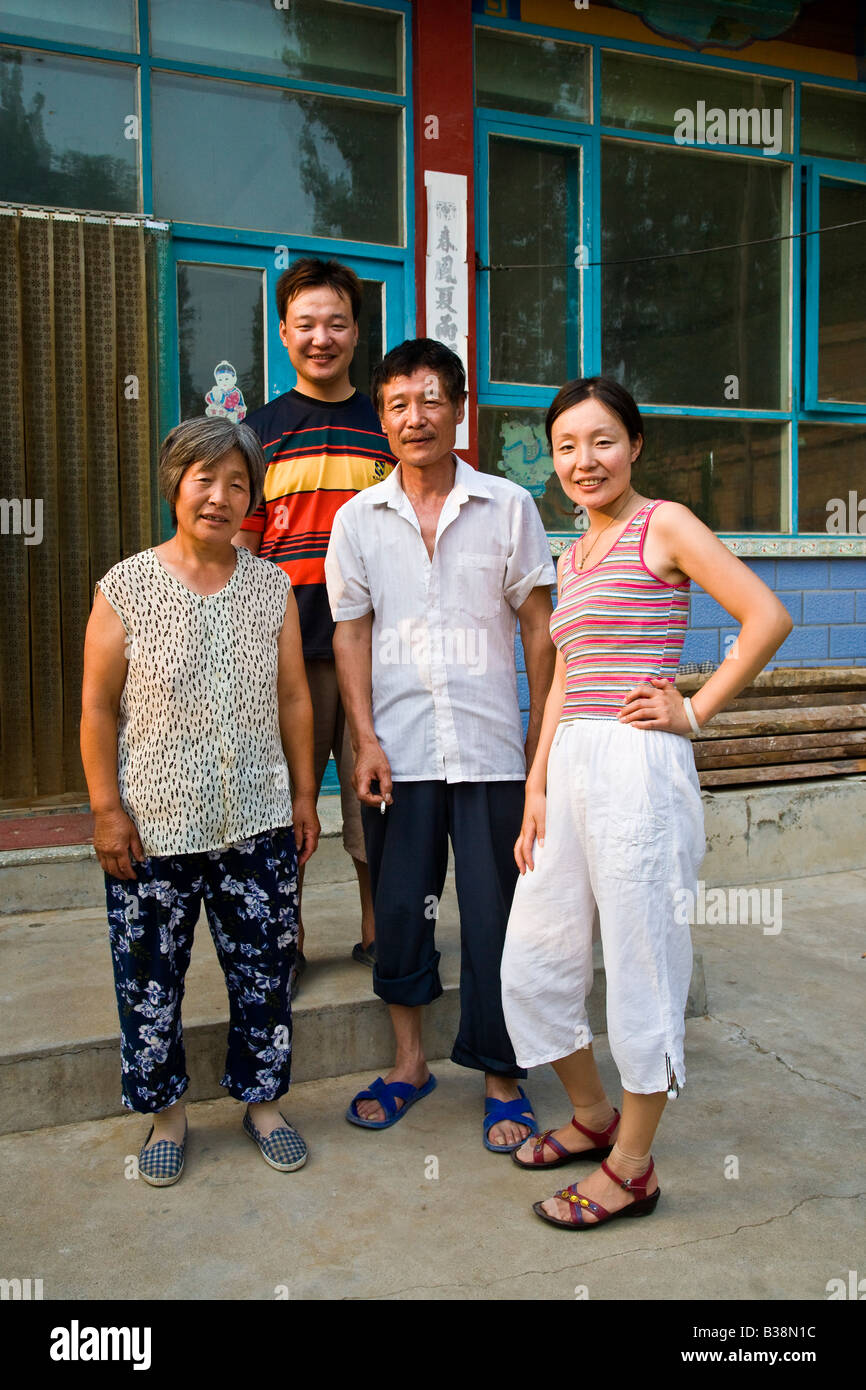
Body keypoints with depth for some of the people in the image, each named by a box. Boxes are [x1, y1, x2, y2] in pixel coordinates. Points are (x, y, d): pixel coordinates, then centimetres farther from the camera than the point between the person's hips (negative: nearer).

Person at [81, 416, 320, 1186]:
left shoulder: (272, 586, 4)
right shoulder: (126, 587, -5)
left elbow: (294, 698, 8)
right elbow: (97, 708, -3)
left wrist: (305, 794, 8)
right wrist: (107, 809, -7)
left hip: (258, 825, 2)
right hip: (154, 831, -2)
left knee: (264, 974, 12)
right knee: (151, 981, 10)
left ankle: (262, 1099, 33)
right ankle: (166, 1112, 31)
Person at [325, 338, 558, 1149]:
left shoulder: (509, 506, 1)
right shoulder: (358, 519, 5)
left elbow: (538, 626, 4)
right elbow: (351, 633, 6)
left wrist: (542, 740, 1)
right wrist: (365, 740, -4)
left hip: (490, 749, -1)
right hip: (397, 752, 2)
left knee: (494, 920, 4)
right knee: (399, 908, 11)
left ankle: (501, 1077, 21)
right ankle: (409, 1062, 30)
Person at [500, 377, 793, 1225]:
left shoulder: (663, 526, -2)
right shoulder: (573, 557, 19)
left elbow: (767, 617, -12)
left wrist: (695, 711, -10)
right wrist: (535, 793, 11)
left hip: (637, 768, -8)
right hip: (570, 768, 8)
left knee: (640, 969, 3)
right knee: (532, 963, 12)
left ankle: (632, 1168, 20)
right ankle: (594, 1116, 35)